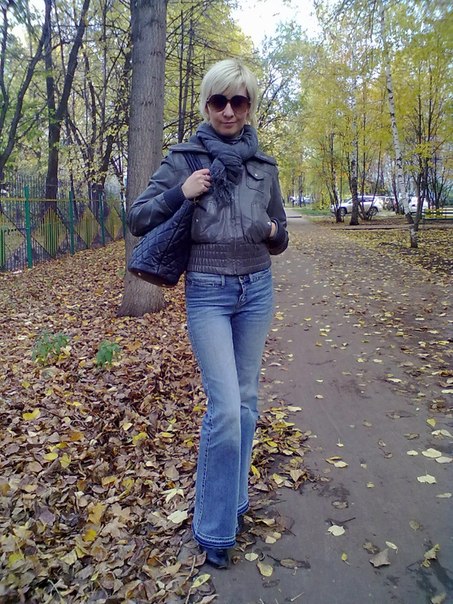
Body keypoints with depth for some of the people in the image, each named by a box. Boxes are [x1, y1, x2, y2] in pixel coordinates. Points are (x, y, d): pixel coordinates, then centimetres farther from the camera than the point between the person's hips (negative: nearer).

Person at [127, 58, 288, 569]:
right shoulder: (184, 158, -1)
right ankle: (214, 527, 8)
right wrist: (181, 193, -17)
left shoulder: (264, 166, 8)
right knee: (225, 407, -9)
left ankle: (235, 498, 31)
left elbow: (280, 238, 15)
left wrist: (273, 233, -8)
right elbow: (137, 220, -2)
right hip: (208, 293, -4)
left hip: (257, 290, 4)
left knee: (246, 399, 11)